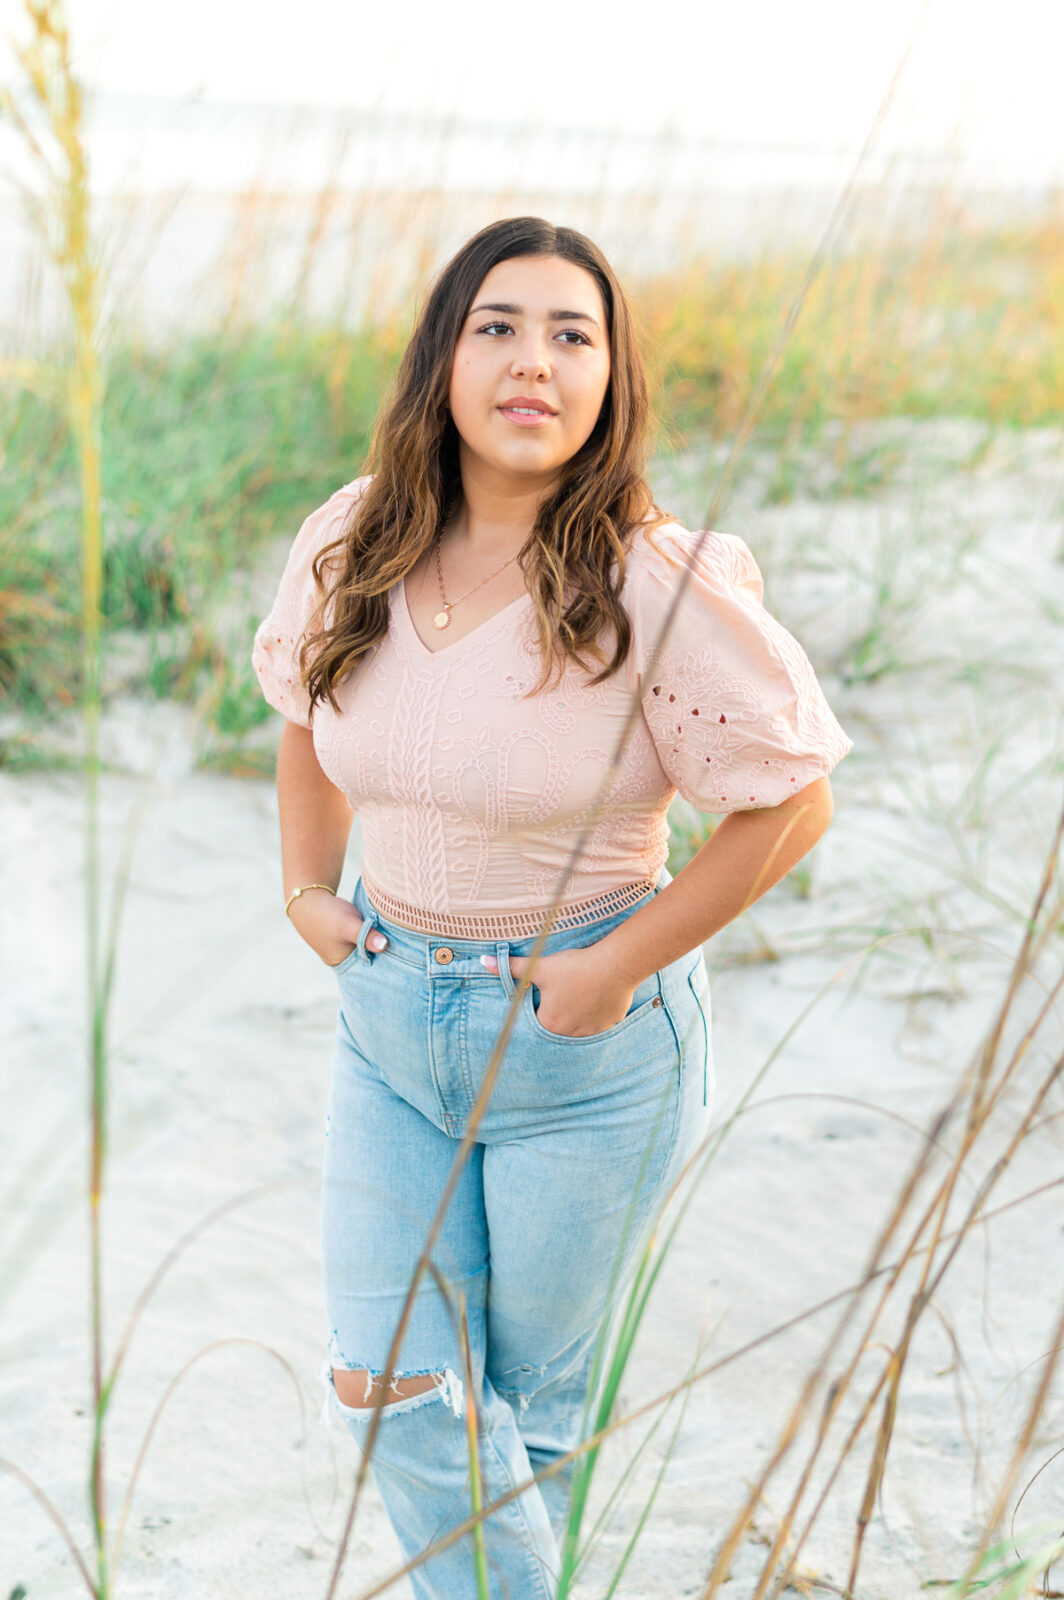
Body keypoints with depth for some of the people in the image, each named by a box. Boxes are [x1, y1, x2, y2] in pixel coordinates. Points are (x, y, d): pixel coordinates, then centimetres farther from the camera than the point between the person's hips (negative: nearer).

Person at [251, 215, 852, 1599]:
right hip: (388, 1012, 5)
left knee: (532, 1402, 14)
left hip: (585, 1043, -4)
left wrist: (618, 968, -15)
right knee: (391, 1386, 5)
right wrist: (307, 890, 7)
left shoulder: (658, 587, -20)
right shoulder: (349, 547, -4)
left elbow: (790, 804, -13)